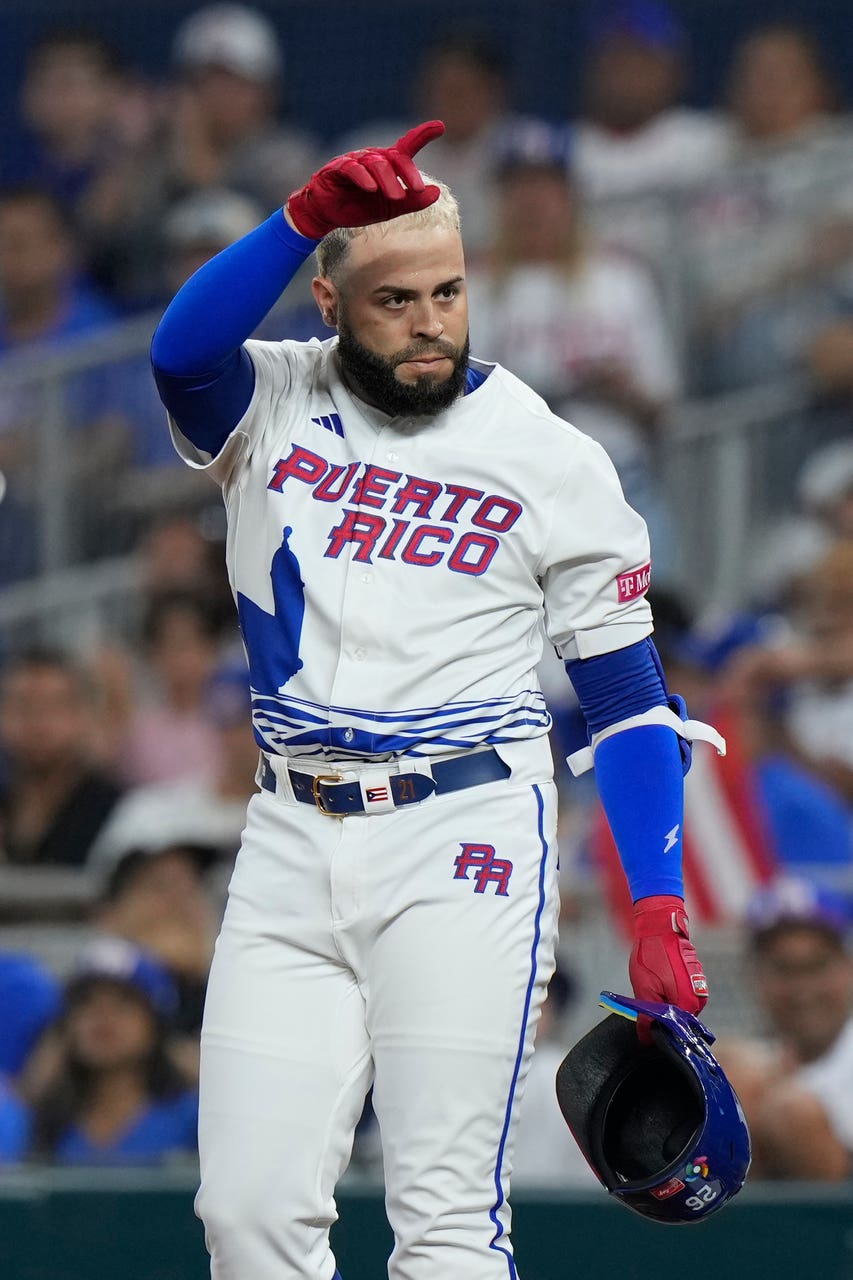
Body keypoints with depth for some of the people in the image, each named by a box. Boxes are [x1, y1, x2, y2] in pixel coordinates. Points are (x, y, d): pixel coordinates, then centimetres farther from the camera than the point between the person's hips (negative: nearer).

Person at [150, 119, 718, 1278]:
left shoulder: (554, 460, 3)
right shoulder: (269, 408, 7)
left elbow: (627, 700, 4)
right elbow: (181, 350, -17)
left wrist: (659, 912, -5)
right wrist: (307, 215, -29)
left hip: (462, 846, -3)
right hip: (290, 846, 3)